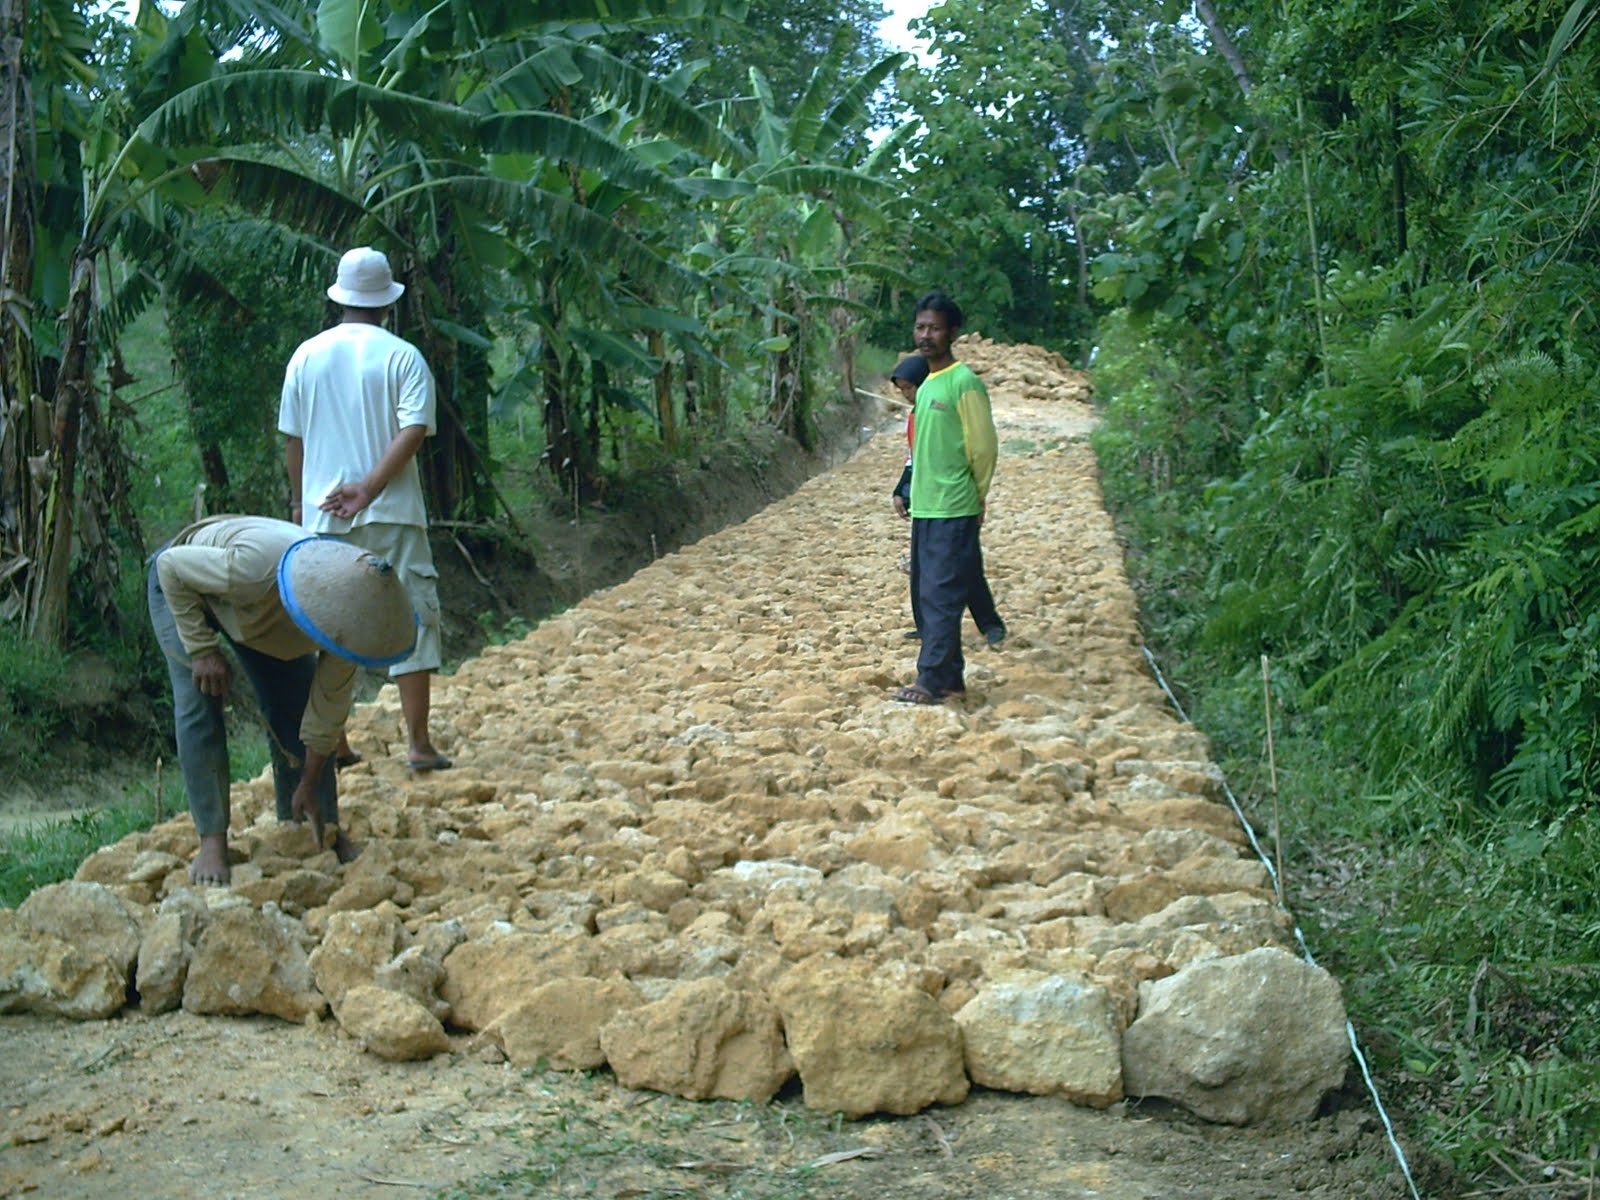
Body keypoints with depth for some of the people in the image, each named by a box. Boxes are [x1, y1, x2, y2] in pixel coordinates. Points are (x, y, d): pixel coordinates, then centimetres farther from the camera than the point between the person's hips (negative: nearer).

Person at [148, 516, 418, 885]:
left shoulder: (346, 613, -29)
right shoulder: (250, 568, -47)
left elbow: (330, 702, -17)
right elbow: (171, 565, -28)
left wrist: (309, 783, -12)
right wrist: (202, 650, -29)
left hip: (262, 610, 4)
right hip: (182, 587, -4)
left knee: (294, 709, -5)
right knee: (198, 704, -18)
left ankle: (326, 829, 5)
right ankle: (212, 841, -13)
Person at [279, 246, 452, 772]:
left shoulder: (307, 356, 5)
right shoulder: (403, 357, -4)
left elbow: (293, 436, 9)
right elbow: (414, 430, -15)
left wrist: (299, 500, 20)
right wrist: (369, 488, -14)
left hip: (323, 516, 3)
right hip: (391, 513, -3)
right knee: (411, 620, 2)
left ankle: (333, 744, 14)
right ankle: (418, 744, -2)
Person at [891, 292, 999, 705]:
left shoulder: (964, 383, -12)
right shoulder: (926, 385, 14)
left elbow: (984, 447, -11)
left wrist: (976, 498, -1)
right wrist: (911, 495, 16)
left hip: (952, 512, -9)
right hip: (924, 509, 9)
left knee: (941, 597, -8)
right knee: (927, 596, 11)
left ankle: (931, 681, -6)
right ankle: (951, 677, 19)